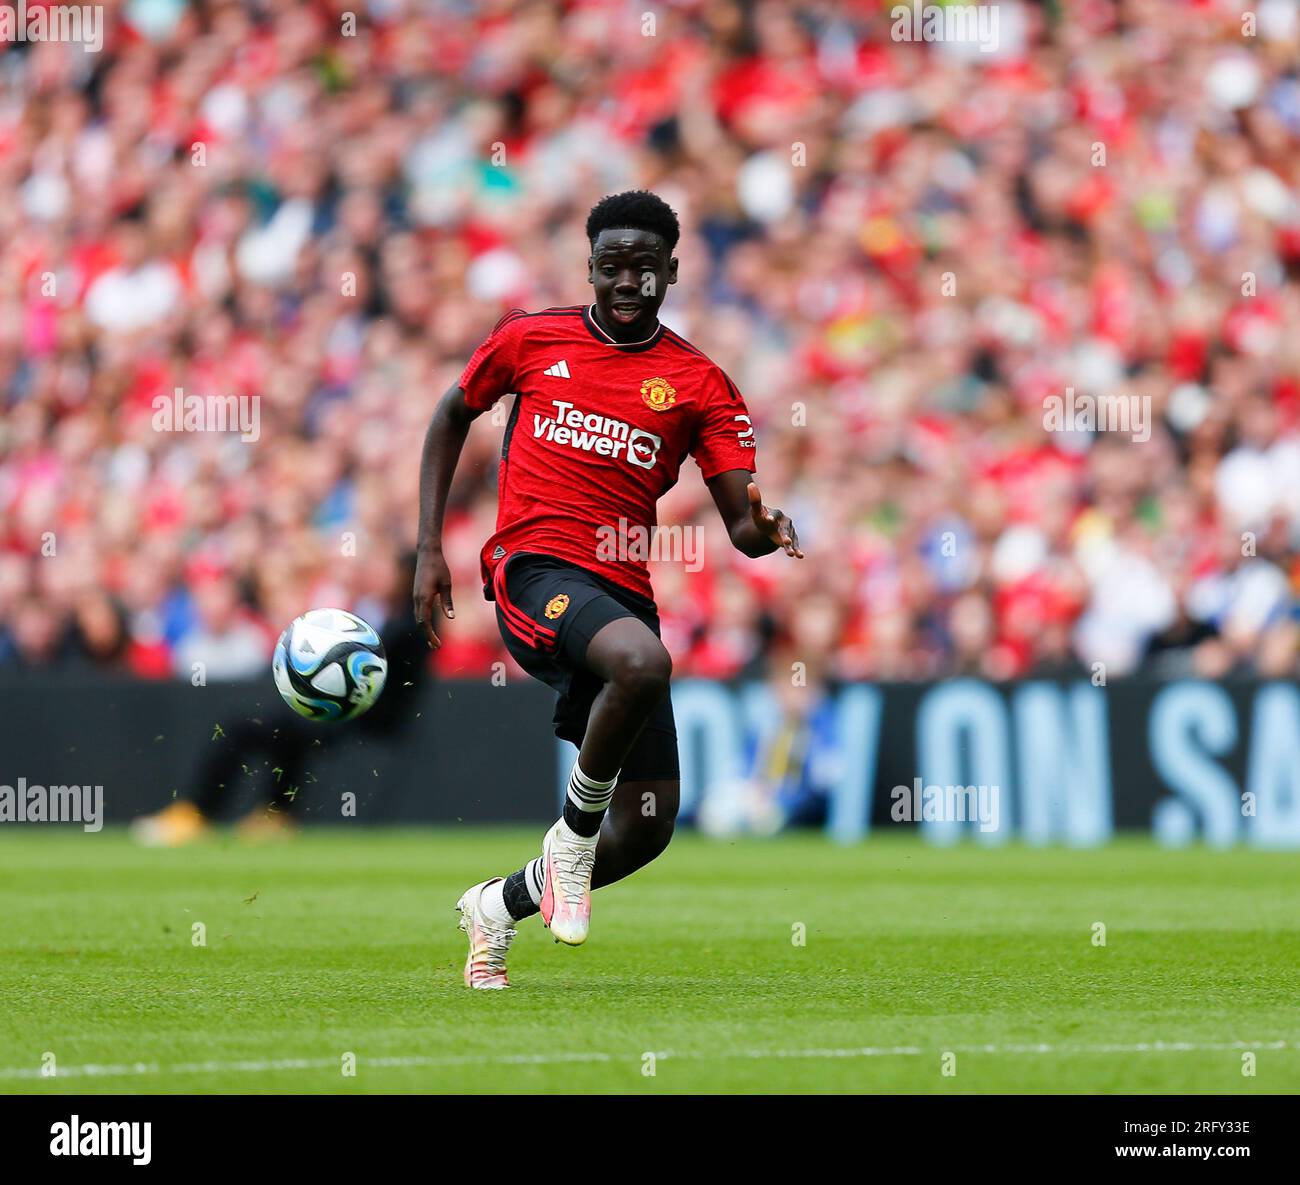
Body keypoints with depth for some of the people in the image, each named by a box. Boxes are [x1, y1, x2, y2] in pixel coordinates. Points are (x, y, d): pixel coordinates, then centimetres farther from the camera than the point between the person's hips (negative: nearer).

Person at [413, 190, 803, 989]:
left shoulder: (700, 384, 7)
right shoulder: (531, 339, 8)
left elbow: (742, 522, 1)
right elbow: (454, 416, 23)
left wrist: (763, 531, -25)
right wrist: (430, 547, 14)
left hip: (624, 590, 3)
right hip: (535, 566, -3)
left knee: (648, 828, -1)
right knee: (643, 662, -37)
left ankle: (499, 907, 25)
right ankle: (574, 830, -14)